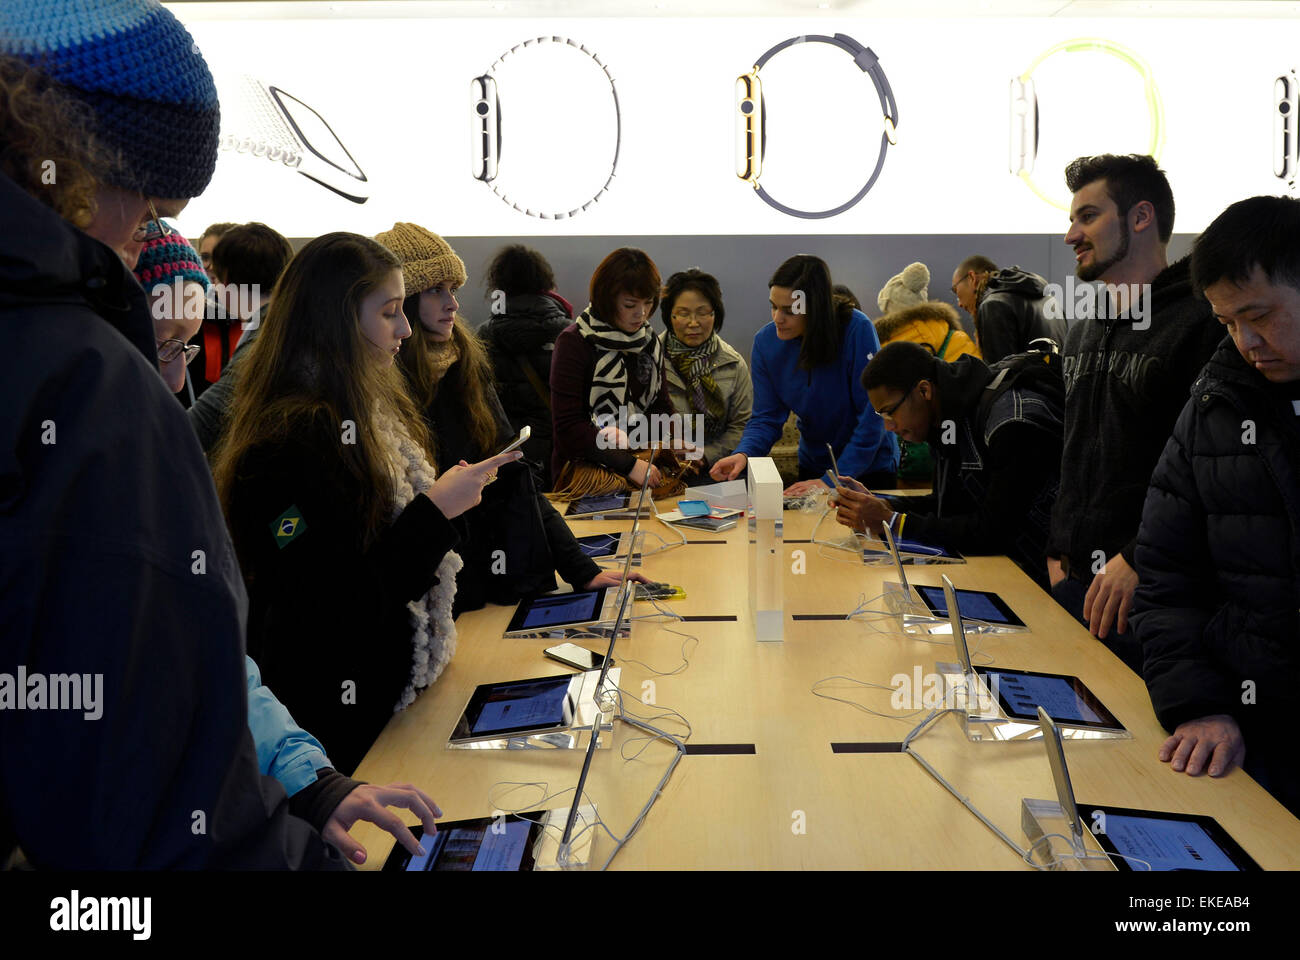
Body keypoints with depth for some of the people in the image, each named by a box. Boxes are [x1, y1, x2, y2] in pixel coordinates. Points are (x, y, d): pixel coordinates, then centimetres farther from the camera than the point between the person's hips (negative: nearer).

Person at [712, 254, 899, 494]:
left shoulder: (857, 330, -25)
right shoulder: (766, 341, -12)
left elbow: (872, 416, -24)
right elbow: (766, 417, -9)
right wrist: (743, 454, -29)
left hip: (871, 467, -4)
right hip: (813, 464, 4)